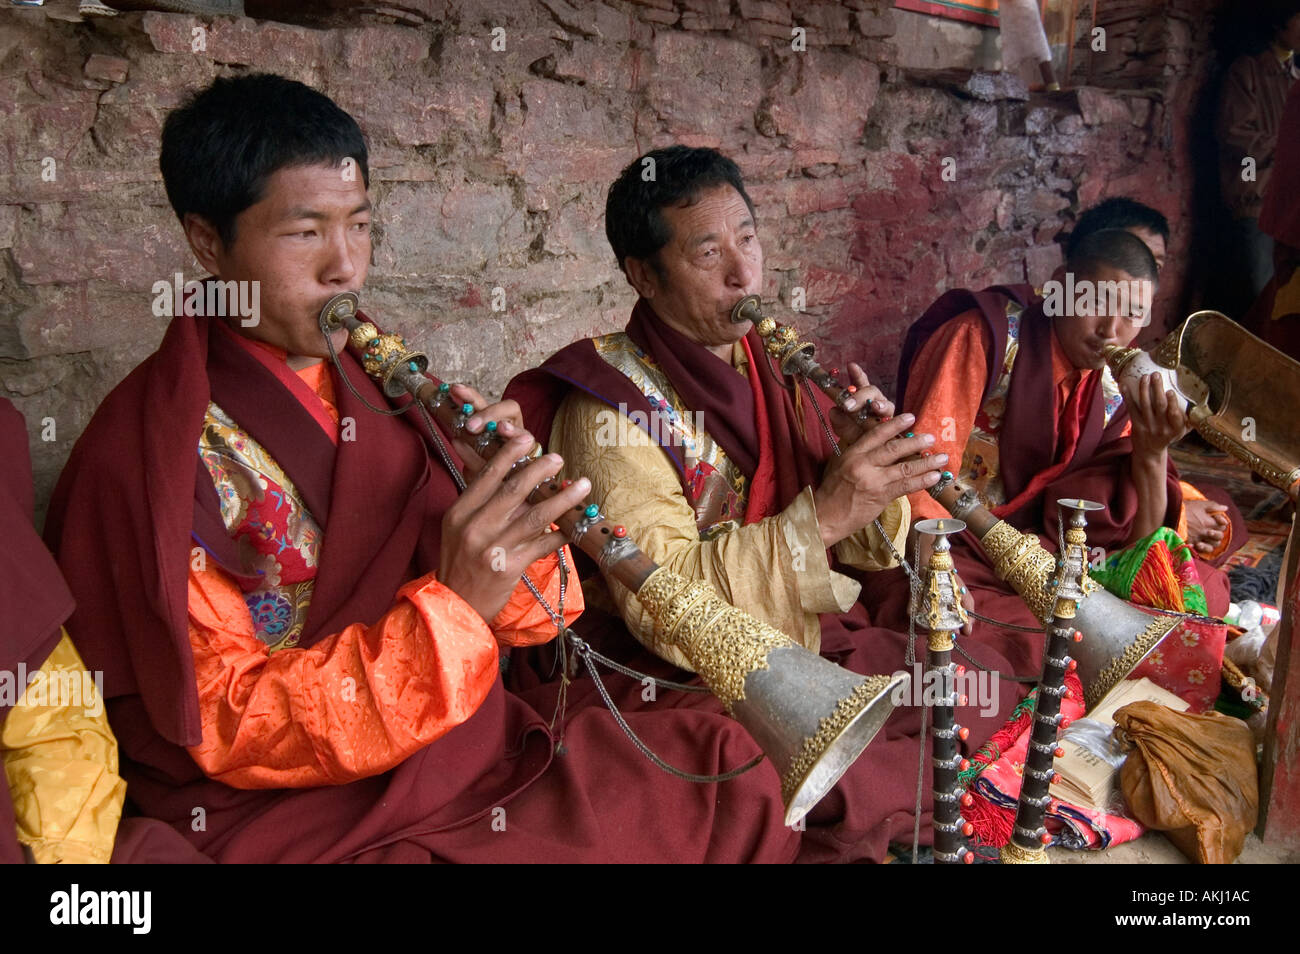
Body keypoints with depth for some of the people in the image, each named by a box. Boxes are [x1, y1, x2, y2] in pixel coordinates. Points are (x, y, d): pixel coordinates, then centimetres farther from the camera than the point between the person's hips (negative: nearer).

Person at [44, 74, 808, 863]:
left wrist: (511, 516, -16)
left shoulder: (385, 388, 5)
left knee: (742, 775, -1)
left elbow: (531, 616, 7)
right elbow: (223, 728, -16)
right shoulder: (144, 451, -12)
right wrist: (451, 605, -27)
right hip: (309, 822, -6)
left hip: (483, 744, 6)